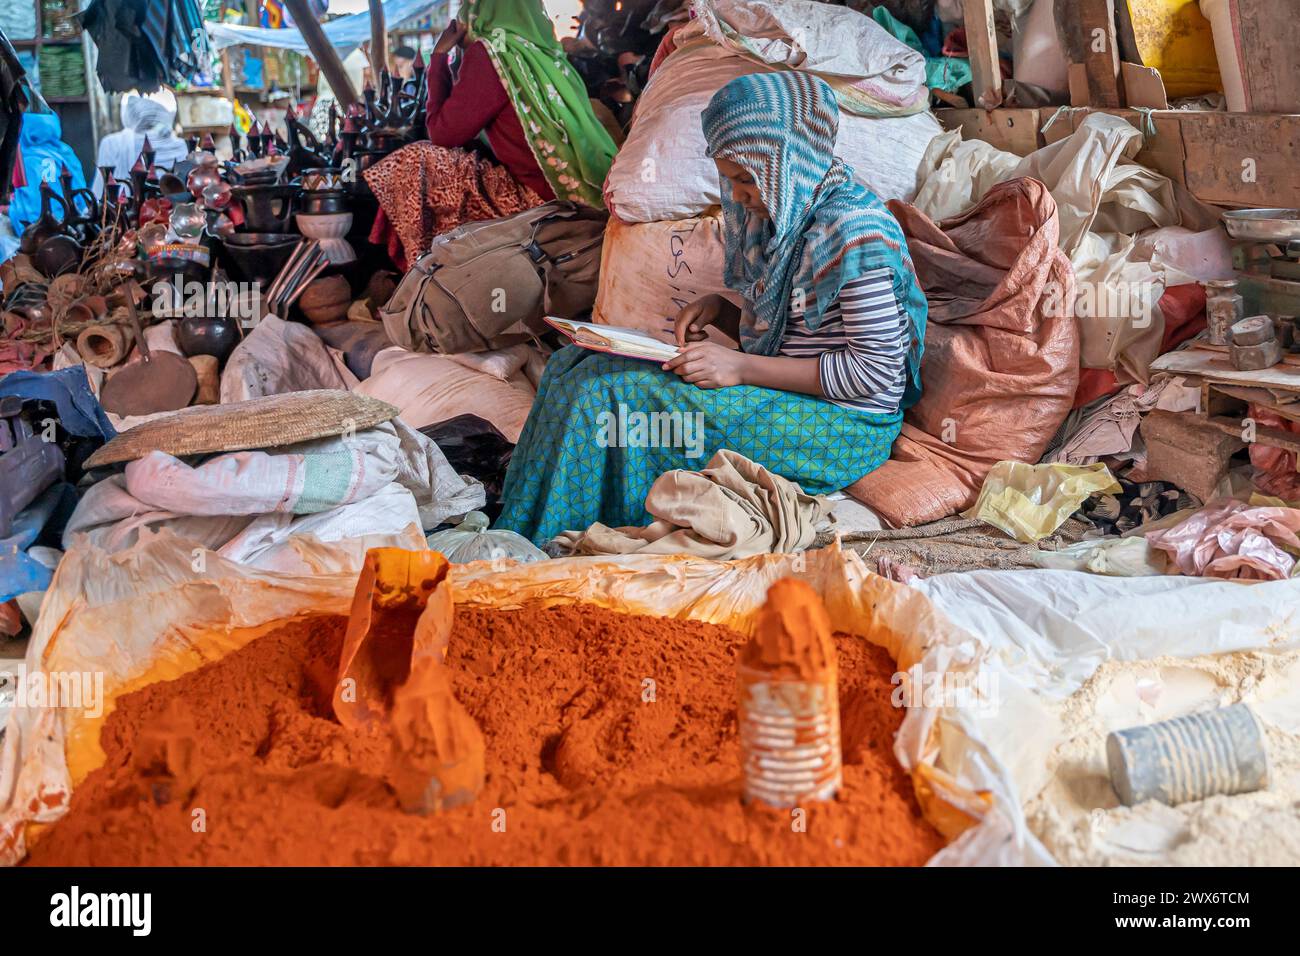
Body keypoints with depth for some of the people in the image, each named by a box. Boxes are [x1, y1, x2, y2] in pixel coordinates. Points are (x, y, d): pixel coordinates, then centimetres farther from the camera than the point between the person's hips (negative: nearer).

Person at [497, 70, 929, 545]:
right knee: (576, 364, 3)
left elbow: (877, 369, -23)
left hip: (840, 426, -10)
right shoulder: (784, 208, 8)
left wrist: (741, 367, -23)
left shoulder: (852, 230, -21)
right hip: (782, 390, 10)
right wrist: (719, 310, -3)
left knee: (606, 393, -19)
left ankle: (534, 551, -2)